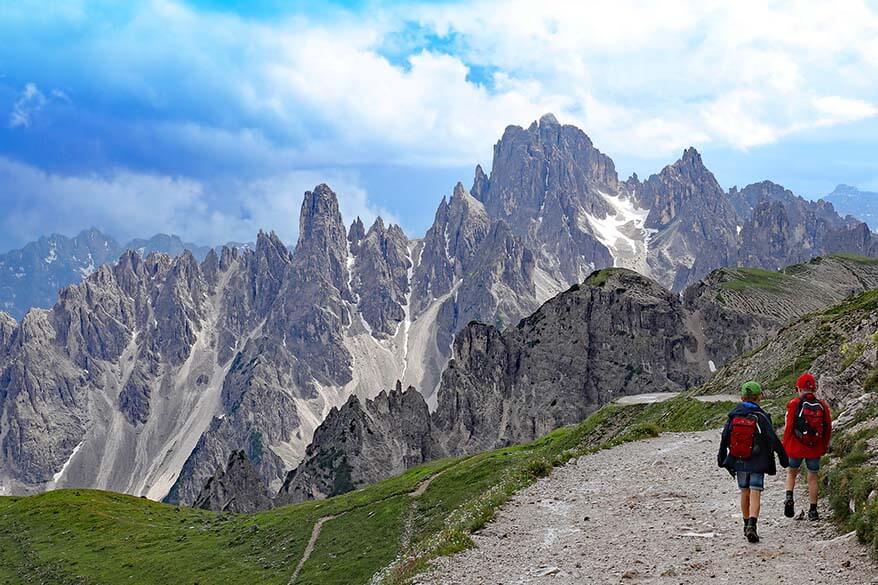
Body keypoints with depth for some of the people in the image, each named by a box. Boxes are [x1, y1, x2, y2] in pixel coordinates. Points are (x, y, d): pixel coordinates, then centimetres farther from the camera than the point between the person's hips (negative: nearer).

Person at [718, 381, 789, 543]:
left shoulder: (734, 415, -1)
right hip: (757, 463, -3)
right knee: (755, 494, -4)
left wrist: (721, 457, 15)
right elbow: (774, 440, -10)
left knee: (745, 492, 17)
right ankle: (752, 525, -21)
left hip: (739, 462, 4)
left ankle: (747, 525, 27)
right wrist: (783, 458, 1)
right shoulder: (761, 417, -11)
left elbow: (725, 438, 4)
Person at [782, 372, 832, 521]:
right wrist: (825, 447, 17)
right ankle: (813, 510, 13)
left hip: (796, 447, -2)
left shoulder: (794, 404, -10)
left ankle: (789, 498, -4)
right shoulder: (822, 406, -1)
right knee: (812, 477, 11)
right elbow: (828, 428, 5)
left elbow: (788, 428, -10)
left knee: (791, 473, 18)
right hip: (815, 448, 2)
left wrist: (785, 447, 1)